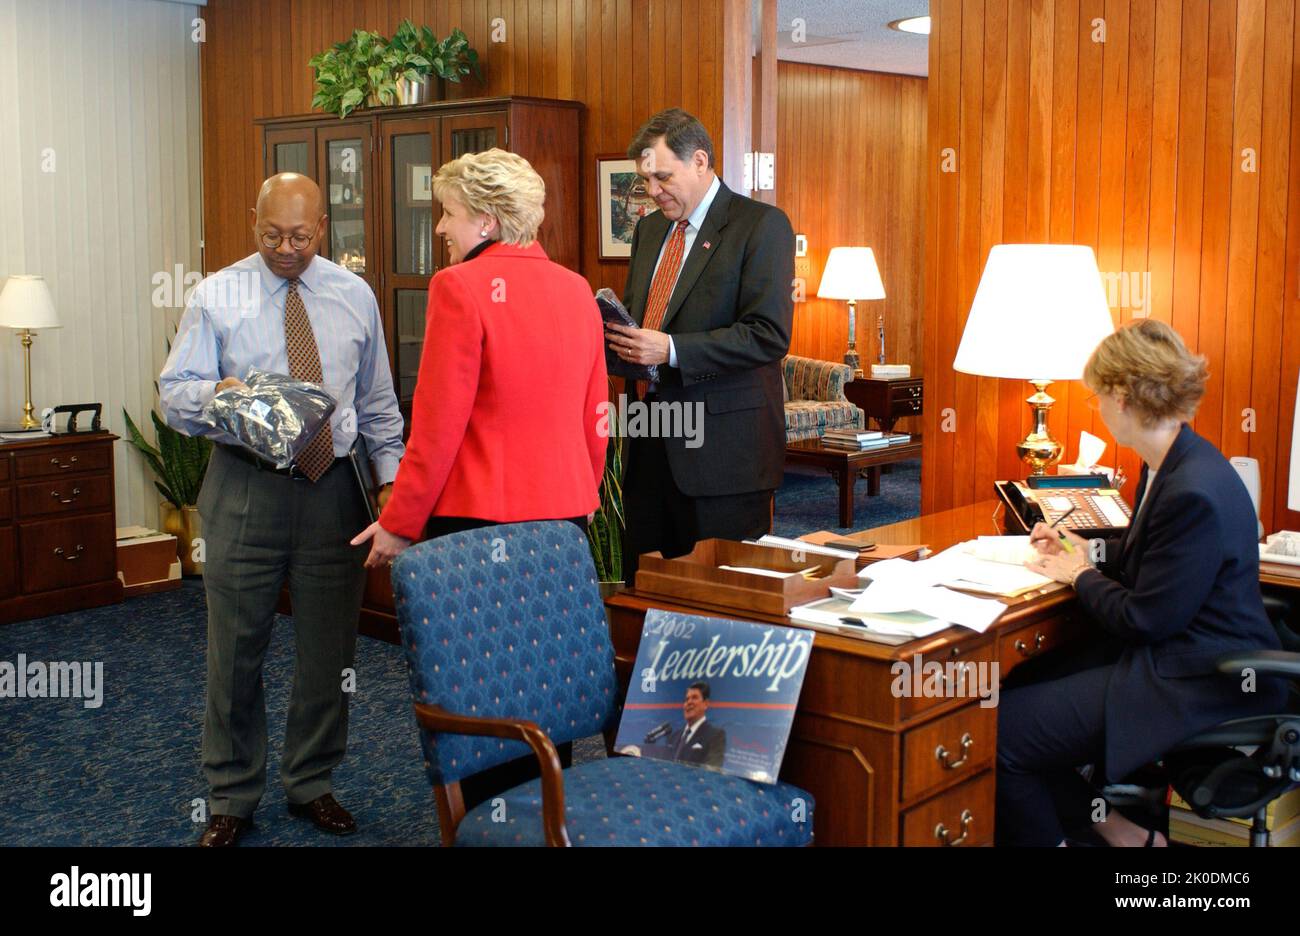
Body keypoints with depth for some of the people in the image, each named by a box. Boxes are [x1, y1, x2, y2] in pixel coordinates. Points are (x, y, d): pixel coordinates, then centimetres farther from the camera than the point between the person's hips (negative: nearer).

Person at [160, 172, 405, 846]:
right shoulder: (215, 296, 2)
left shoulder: (354, 296, 9)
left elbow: (377, 402, 13)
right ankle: (231, 798, 20)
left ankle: (311, 784, 27)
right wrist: (215, 394, -23)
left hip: (333, 487, 2)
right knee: (235, 651, 3)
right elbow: (173, 392, -1)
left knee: (329, 650, 9)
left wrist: (390, 478, 4)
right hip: (245, 489, -2)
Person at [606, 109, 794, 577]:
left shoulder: (761, 225, -7)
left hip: (721, 446, -7)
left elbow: (769, 335, -16)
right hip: (650, 443, 7)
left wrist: (671, 349, -22)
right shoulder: (649, 229, 17)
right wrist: (618, 335, 2)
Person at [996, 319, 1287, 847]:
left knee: (1001, 732, -14)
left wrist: (1081, 575, -5)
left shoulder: (1194, 492, -25)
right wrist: (1087, 549, 15)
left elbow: (1144, 619, -20)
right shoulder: (1171, 465, 7)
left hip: (1199, 688, -11)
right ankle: (1117, 829, 16)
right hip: (1172, 659, 11)